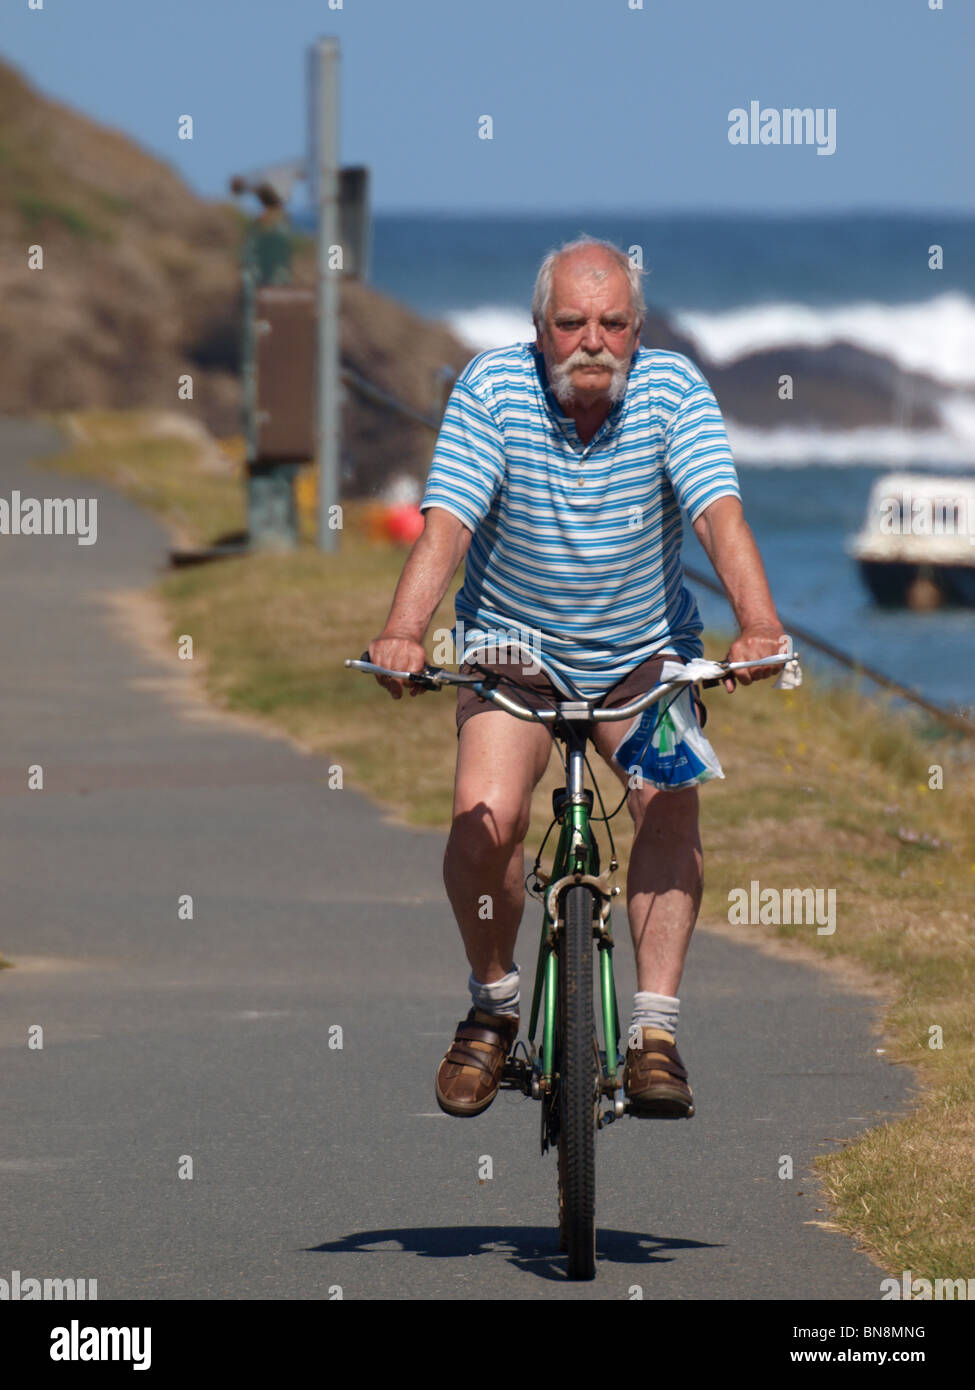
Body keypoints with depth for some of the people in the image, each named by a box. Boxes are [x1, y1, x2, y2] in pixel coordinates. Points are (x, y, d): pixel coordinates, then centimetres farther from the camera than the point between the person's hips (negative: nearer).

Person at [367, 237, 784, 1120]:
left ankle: (655, 1031, -19)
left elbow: (720, 514, -26)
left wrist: (758, 625, -43)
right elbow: (446, 524, -23)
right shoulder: (493, 387, -16)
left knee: (671, 803, -24)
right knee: (485, 821, -21)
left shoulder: (672, 389, -14)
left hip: (645, 650, 1)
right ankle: (493, 1005, 4)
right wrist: (404, 632, -41)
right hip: (514, 648, -1)